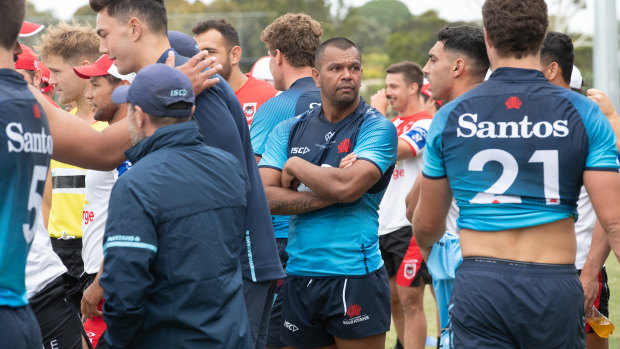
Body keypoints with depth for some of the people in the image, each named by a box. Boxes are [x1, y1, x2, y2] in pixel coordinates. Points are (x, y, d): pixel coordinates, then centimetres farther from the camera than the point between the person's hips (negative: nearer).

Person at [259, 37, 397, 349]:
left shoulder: (377, 128, -2)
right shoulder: (289, 131, 10)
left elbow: (348, 186, -18)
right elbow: (265, 197, -2)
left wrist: (296, 166, -3)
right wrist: (328, 195, -13)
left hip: (354, 276, -4)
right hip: (299, 275, 4)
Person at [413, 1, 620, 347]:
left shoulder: (450, 117, 2)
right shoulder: (583, 113, -1)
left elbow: (428, 225, 13)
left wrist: (428, 247, 35)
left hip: (479, 284, 0)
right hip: (556, 286, 0)